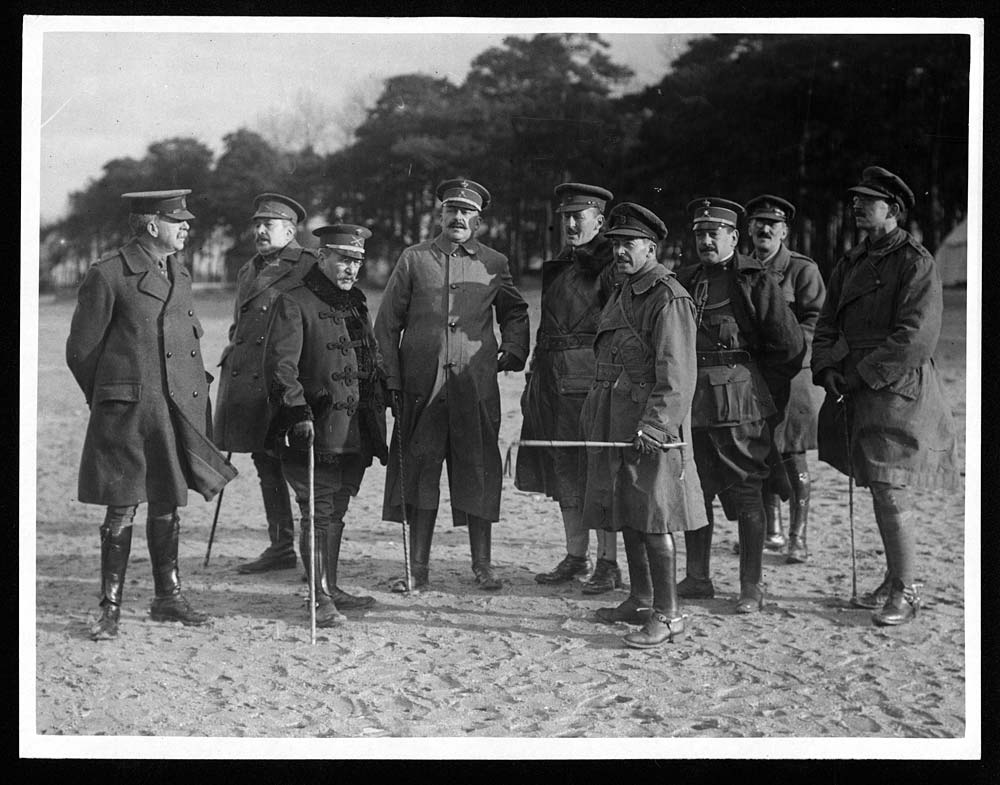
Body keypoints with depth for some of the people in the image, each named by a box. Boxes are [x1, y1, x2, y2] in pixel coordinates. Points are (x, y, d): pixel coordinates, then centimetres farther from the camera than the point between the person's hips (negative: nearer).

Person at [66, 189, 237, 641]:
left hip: (178, 411, 6)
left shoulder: (179, 274, 15)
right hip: (126, 414, -6)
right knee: (122, 508, -4)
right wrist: (108, 399, 5)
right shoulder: (107, 275, -7)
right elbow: (80, 349, -3)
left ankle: (167, 598, 23)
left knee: (168, 505, 13)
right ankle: (110, 608, 6)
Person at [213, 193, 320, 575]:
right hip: (246, 382, 8)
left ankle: (314, 551, 3)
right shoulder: (247, 272, 20)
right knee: (266, 465, 12)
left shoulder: (310, 268, -4)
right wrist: (232, 367, 20)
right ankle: (281, 547, 22)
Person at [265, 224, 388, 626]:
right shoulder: (294, 302, -7)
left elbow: (370, 361, 27)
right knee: (320, 513, -6)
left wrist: (383, 400, 20)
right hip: (316, 430, -7)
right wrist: (297, 411, -27)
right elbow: (280, 365, -16)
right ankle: (320, 598, -1)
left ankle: (331, 588, 23)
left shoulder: (355, 302, 17)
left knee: (336, 510, 14)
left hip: (354, 432, 8)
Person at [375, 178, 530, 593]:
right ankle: (418, 568, 11)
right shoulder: (413, 259, 6)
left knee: (479, 473, 3)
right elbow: (387, 323, 6)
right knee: (419, 472, 2)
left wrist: (513, 350, 6)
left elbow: (515, 312, 24)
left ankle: (482, 566, 14)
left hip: (476, 386, 0)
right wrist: (391, 379, -1)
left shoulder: (494, 264, 9)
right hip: (422, 384, 0)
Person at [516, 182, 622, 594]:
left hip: (588, 375, -8)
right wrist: (534, 377, 17)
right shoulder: (556, 267, 18)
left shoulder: (609, 266, -6)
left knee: (595, 471, -4)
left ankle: (608, 564, 4)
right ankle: (575, 557, 22)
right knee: (563, 471, 12)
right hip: (551, 377, 8)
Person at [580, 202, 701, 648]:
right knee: (626, 513, 14)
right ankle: (641, 602, 26)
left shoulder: (668, 299, -12)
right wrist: (594, 414, 20)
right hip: (614, 419, 9)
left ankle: (667, 616, 0)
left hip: (650, 423, -9)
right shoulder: (622, 293, 17)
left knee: (652, 517, -7)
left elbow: (676, 374, -19)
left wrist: (655, 425, -27)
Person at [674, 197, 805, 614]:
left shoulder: (756, 281, -4)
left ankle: (752, 587, 4)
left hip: (740, 398, -6)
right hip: (690, 399, 6)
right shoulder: (683, 281, 13)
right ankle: (698, 578, 23)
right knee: (694, 489, 11)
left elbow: (791, 346, -3)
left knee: (745, 492, -2)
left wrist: (765, 392, 3)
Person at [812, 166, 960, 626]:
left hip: (898, 393, -7)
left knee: (891, 493, -8)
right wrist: (827, 369, -6)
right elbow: (827, 323, 13)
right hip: (855, 396, 7)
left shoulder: (917, 264, -9)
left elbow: (916, 337, -17)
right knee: (879, 493, 14)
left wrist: (861, 373, -17)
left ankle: (905, 592, 4)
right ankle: (895, 581, 26)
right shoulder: (850, 263, 15)